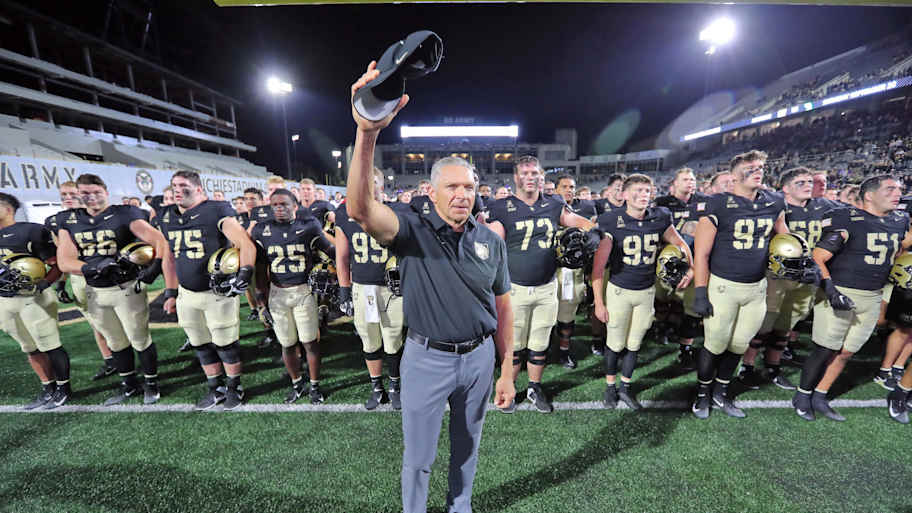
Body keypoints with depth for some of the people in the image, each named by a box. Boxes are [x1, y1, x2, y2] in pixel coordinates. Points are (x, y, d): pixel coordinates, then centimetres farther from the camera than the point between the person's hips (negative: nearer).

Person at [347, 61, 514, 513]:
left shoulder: (491, 241, -2)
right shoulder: (413, 231, -12)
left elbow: (503, 307, 3)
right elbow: (360, 208, -32)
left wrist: (507, 369, 3)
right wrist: (367, 133, -45)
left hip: (479, 357, 3)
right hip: (426, 357, -3)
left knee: (467, 447, 25)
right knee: (418, 457, 17)